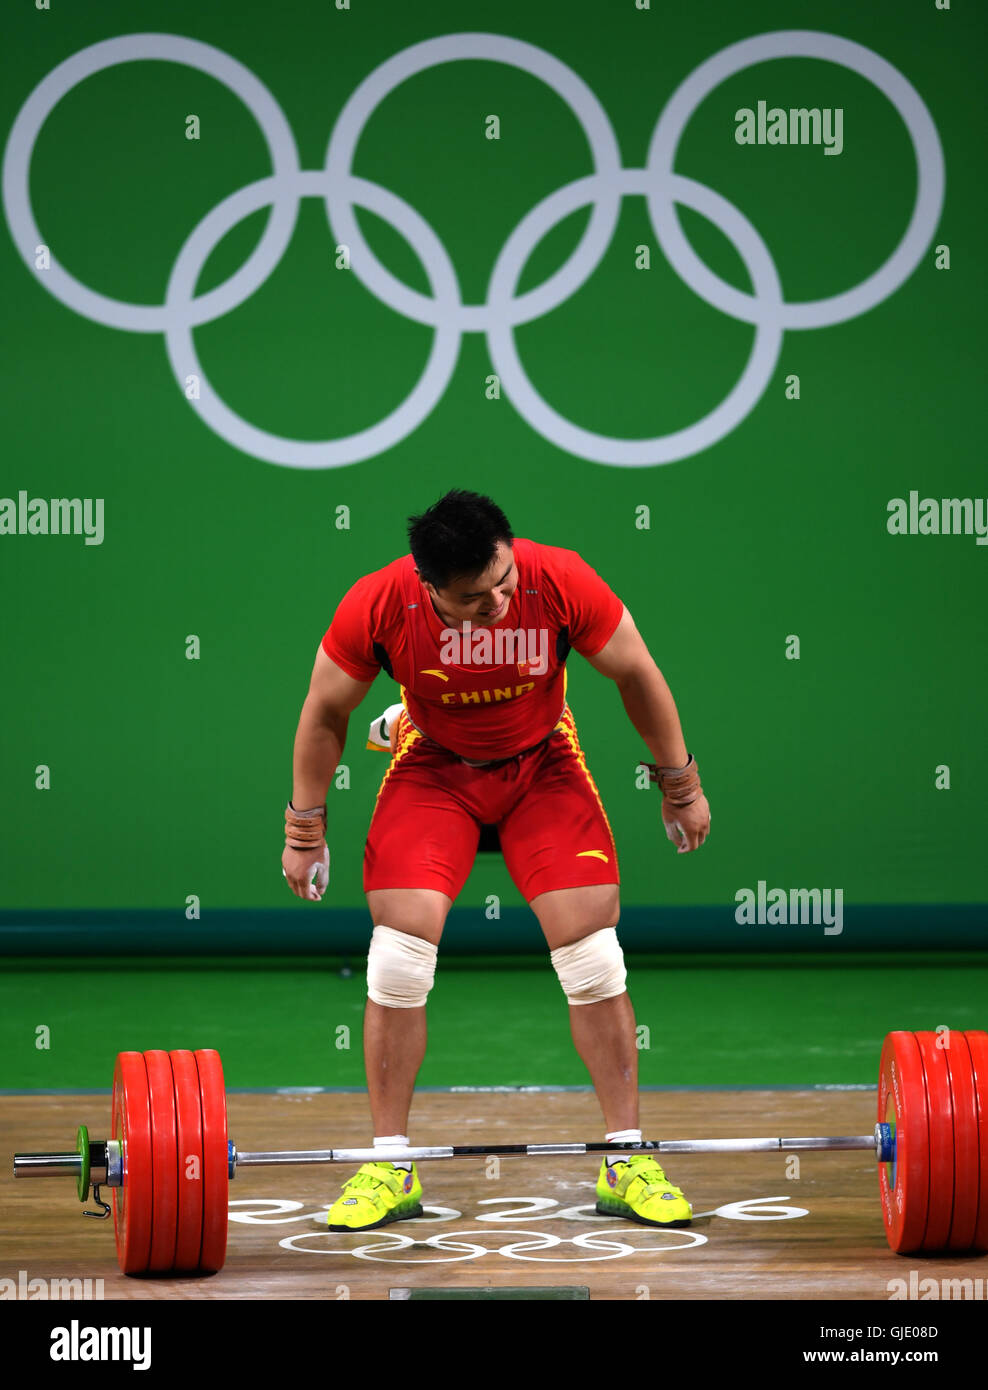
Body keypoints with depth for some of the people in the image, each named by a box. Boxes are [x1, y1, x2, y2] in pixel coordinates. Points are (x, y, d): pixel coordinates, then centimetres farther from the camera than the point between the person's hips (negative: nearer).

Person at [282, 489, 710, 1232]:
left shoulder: (562, 583, -29)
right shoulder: (377, 606, -28)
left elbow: (637, 674, -12)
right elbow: (326, 711, -10)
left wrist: (680, 784, -3)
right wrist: (306, 828, -4)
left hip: (543, 766, 0)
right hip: (434, 771, 0)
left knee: (594, 961, -8)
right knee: (398, 962, -11)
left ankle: (627, 1165, 2)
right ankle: (390, 1168, 0)